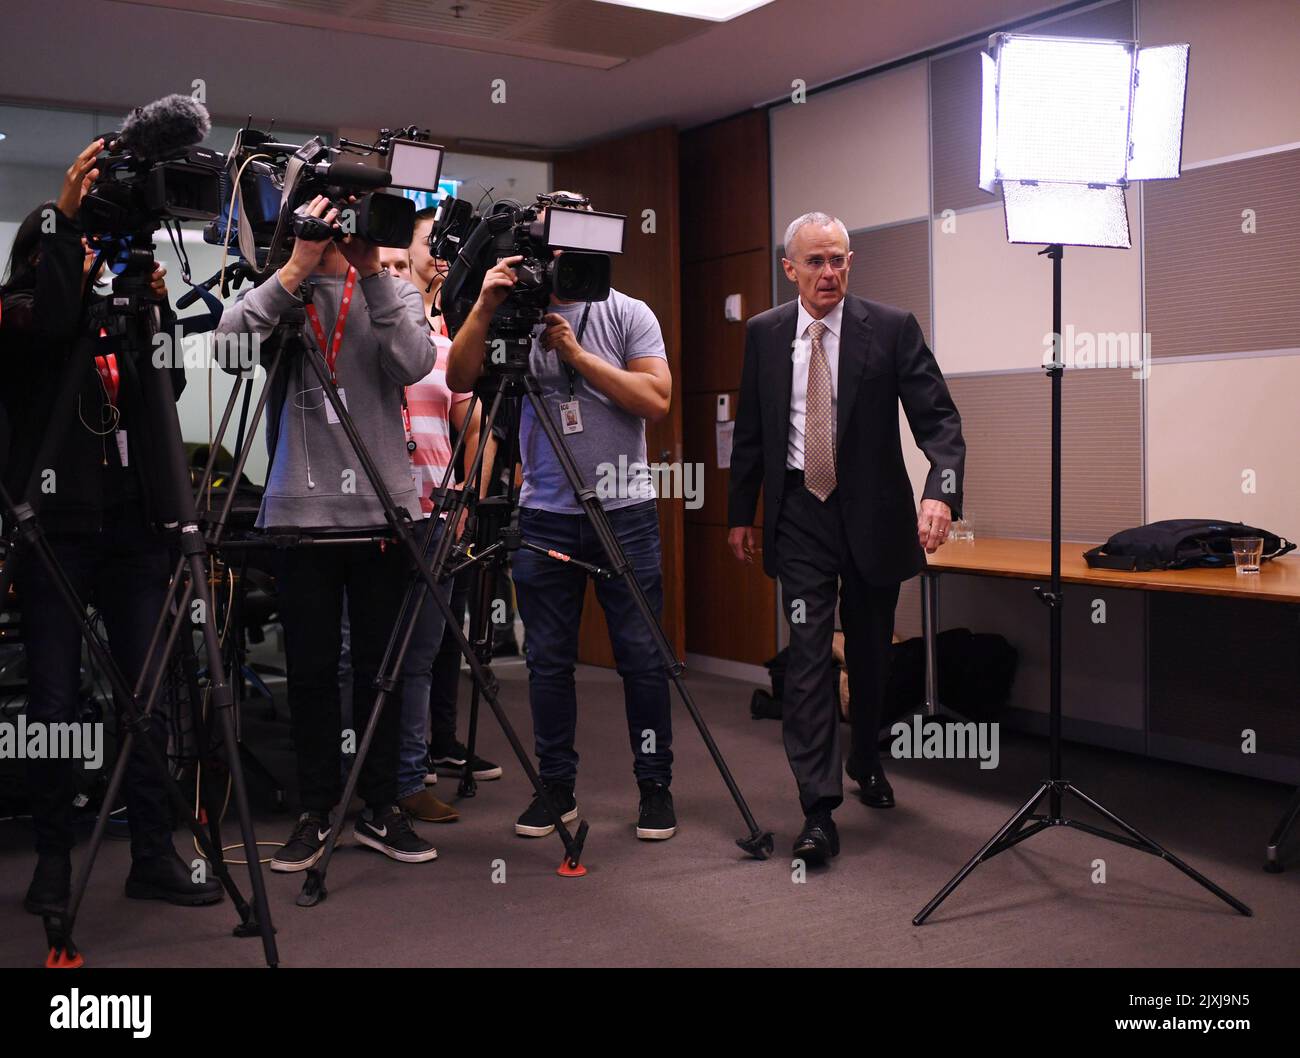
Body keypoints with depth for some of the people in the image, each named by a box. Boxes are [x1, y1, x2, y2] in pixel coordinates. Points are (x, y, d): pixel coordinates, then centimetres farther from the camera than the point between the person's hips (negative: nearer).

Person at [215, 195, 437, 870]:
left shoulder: (394, 293, 8)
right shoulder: (278, 293, 5)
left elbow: (414, 365, -11)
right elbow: (229, 339, -15)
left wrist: (372, 272, -13)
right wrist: (297, 267, -18)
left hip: (384, 508, 1)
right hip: (302, 510, -1)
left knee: (380, 666, 9)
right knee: (310, 669, 6)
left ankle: (380, 809, 21)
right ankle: (315, 814, 19)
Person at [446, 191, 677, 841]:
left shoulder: (627, 314, 2)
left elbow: (656, 400, -9)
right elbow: (459, 380, -6)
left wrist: (577, 354, -12)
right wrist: (485, 307, -17)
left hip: (624, 510, -1)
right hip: (544, 515, 2)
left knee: (642, 656, 2)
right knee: (547, 659, 7)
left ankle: (655, 786, 14)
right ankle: (556, 788, 20)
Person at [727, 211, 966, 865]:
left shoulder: (892, 328, -6)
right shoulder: (764, 333, 2)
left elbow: (938, 417, -12)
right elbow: (750, 431, 9)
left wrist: (941, 491, -29)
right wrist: (740, 513, 11)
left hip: (872, 513, 0)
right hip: (799, 513, 0)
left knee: (871, 653, 15)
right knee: (808, 655, -8)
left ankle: (867, 762, 41)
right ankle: (818, 810, -6)